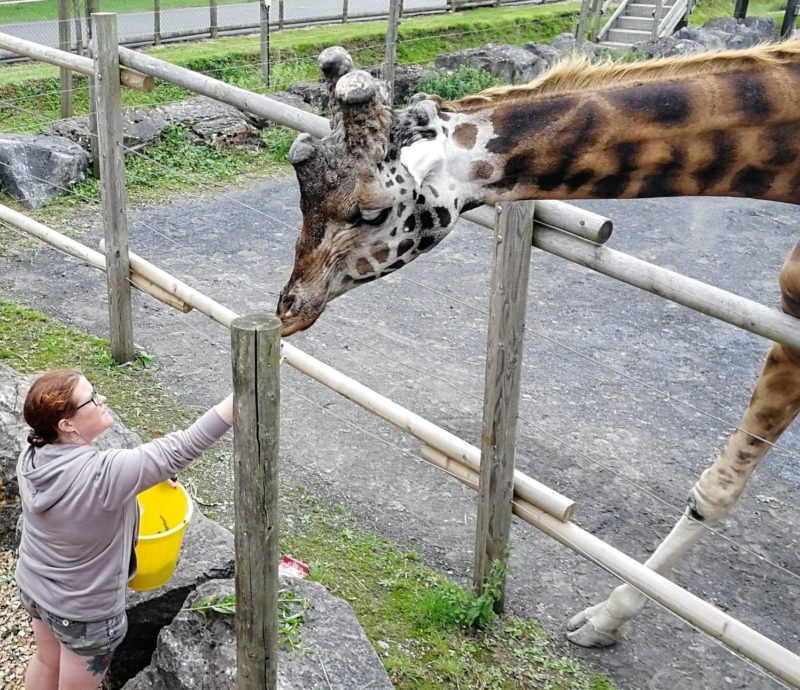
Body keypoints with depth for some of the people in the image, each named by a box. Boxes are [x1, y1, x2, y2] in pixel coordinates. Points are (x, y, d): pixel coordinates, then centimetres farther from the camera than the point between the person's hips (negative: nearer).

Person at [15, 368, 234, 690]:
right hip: (83, 610, -6)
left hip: (34, 587, 7)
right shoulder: (101, 475, -38)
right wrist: (243, 394, -42)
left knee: (46, 663, 32)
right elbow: (180, 450, -40)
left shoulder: (31, 457, -15)